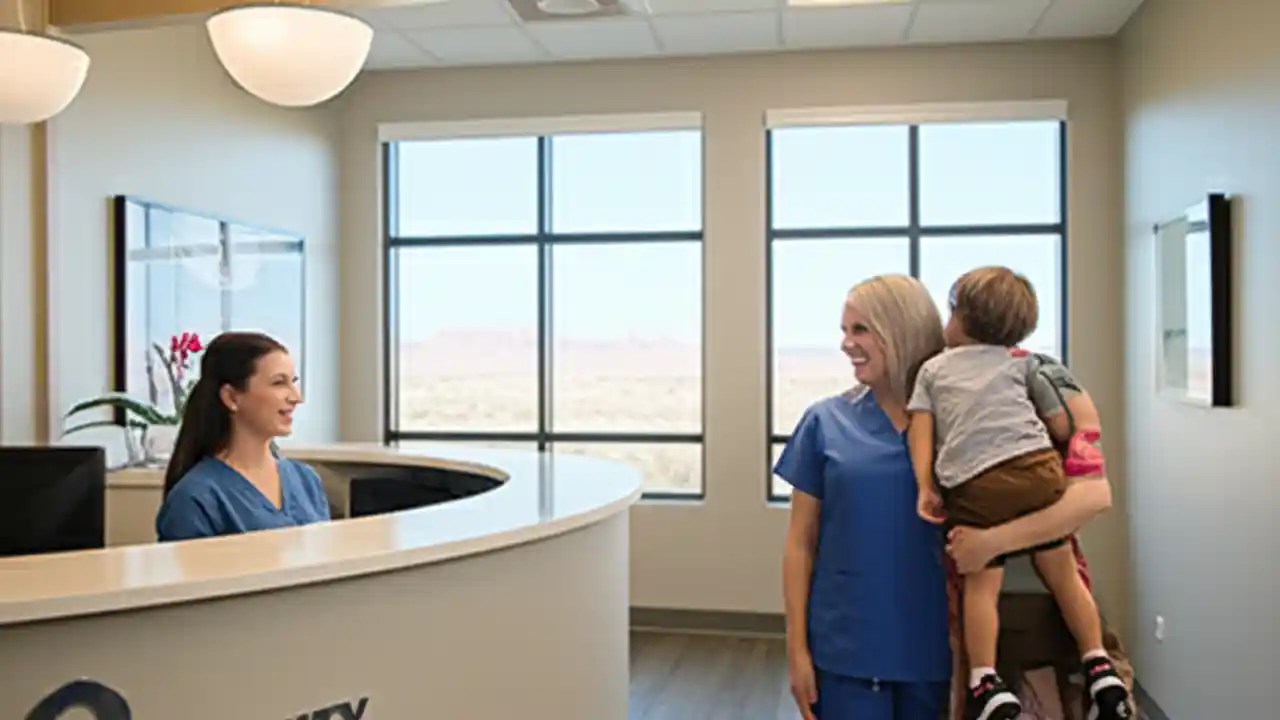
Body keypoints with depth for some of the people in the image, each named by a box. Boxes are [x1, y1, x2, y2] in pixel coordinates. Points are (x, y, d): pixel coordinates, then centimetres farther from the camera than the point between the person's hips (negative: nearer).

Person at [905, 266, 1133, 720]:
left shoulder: (932, 369, 21)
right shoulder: (1021, 362, 21)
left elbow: (921, 428, 9)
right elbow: (1060, 425, 18)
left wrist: (925, 488, 4)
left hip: (973, 486, -1)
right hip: (1037, 468, 1)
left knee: (981, 585, 2)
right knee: (1063, 575, 12)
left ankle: (986, 682, -4)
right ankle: (1100, 669, 17)